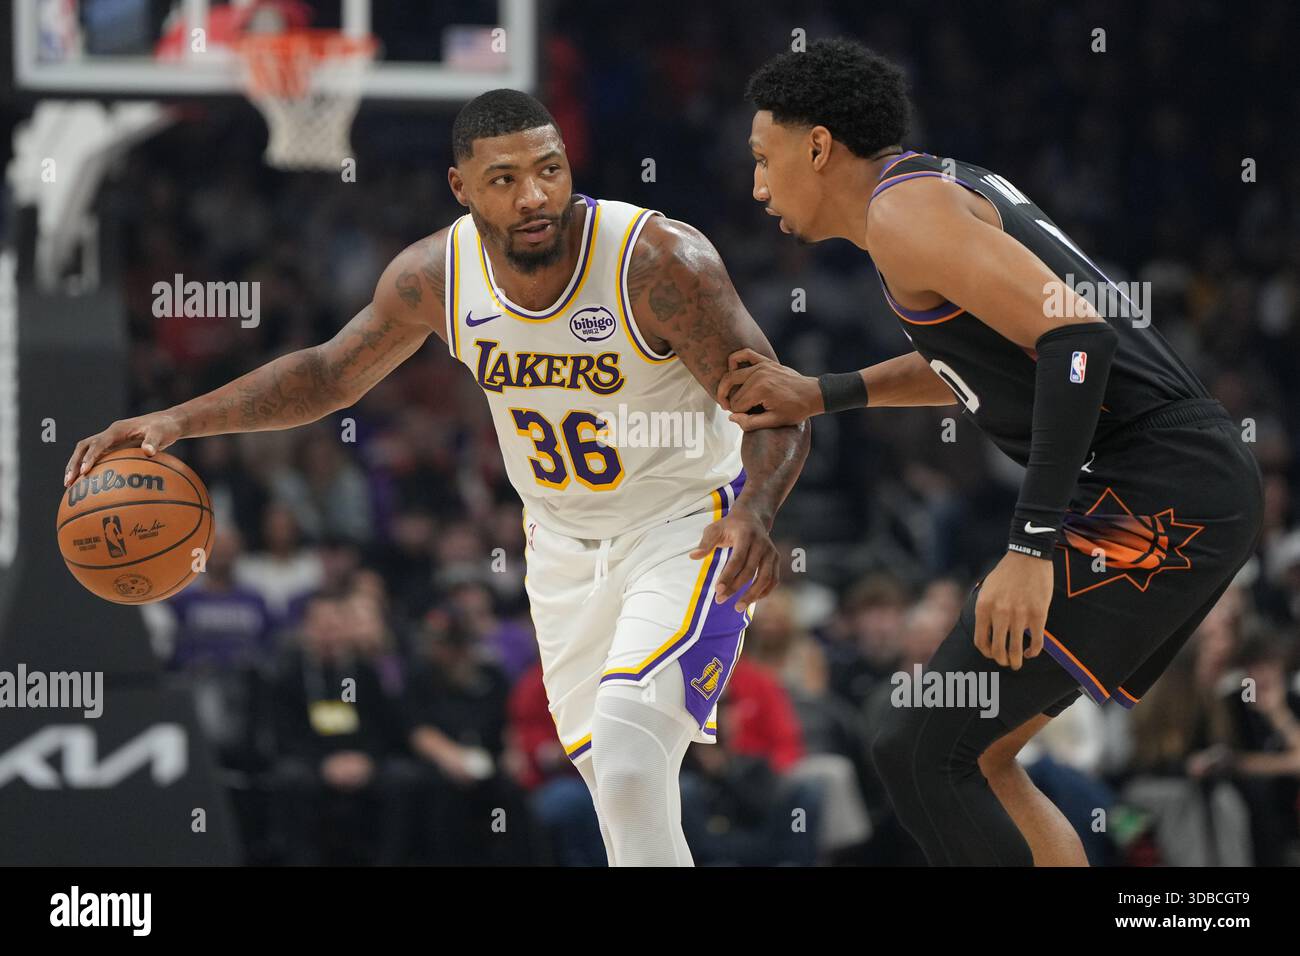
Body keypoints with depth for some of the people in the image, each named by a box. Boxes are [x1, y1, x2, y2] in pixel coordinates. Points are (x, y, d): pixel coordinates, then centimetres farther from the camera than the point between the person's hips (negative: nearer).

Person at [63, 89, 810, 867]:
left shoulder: (659, 261, -27)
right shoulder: (435, 276, -11)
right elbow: (332, 373, 5)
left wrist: (756, 511, -49)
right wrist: (179, 421, -6)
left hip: (688, 532, -6)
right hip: (564, 541, 6)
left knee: (629, 741, -27)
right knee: (621, 796, 11)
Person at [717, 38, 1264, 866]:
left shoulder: (902, 208, -10)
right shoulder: (953, 184, 21)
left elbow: (1076, 336, -22)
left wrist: (1031, 548, -24)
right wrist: (819, 397, 32)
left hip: (1152, 497, -10)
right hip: (1203, 486, 10)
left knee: (922, 755, -9)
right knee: (979, 753, 17)